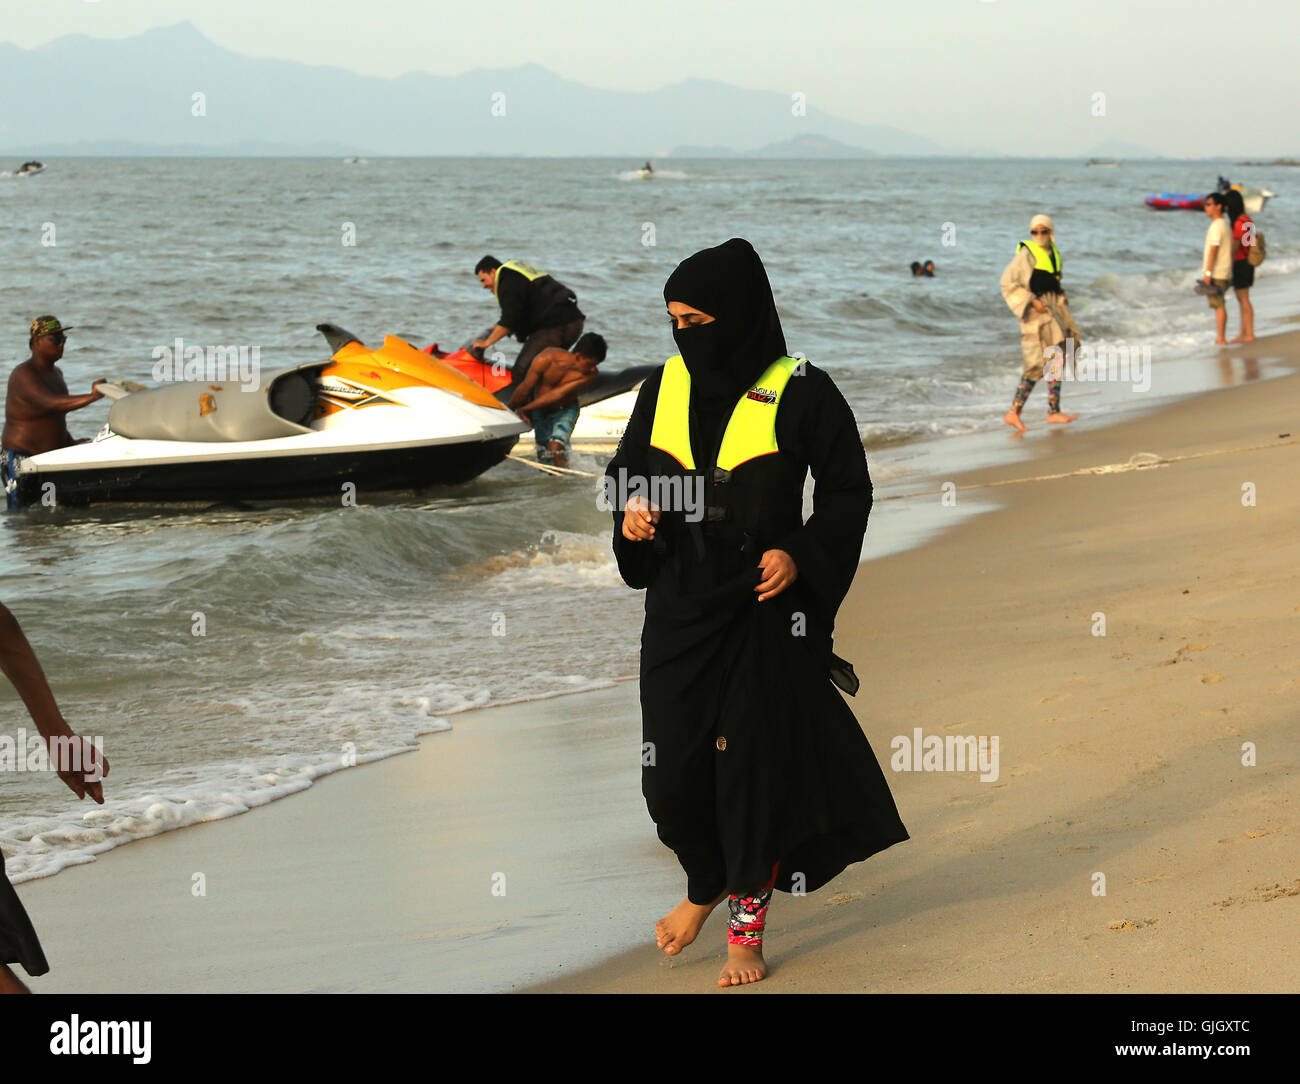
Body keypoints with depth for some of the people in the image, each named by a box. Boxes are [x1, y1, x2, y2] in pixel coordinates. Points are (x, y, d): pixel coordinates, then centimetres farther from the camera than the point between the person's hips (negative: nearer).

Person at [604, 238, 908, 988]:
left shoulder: (800, 392, -9)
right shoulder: (666, 385, 4)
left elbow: (848, 489, -3)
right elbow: (627, 466, 16)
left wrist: (801, 555, -17)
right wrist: (631, 508, -6)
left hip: (762, 607, -4)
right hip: (680, 604, 4)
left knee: (754, 763, 0)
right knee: (672, 769, 4)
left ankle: (748, 926, 15)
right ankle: (709, 884, 33)